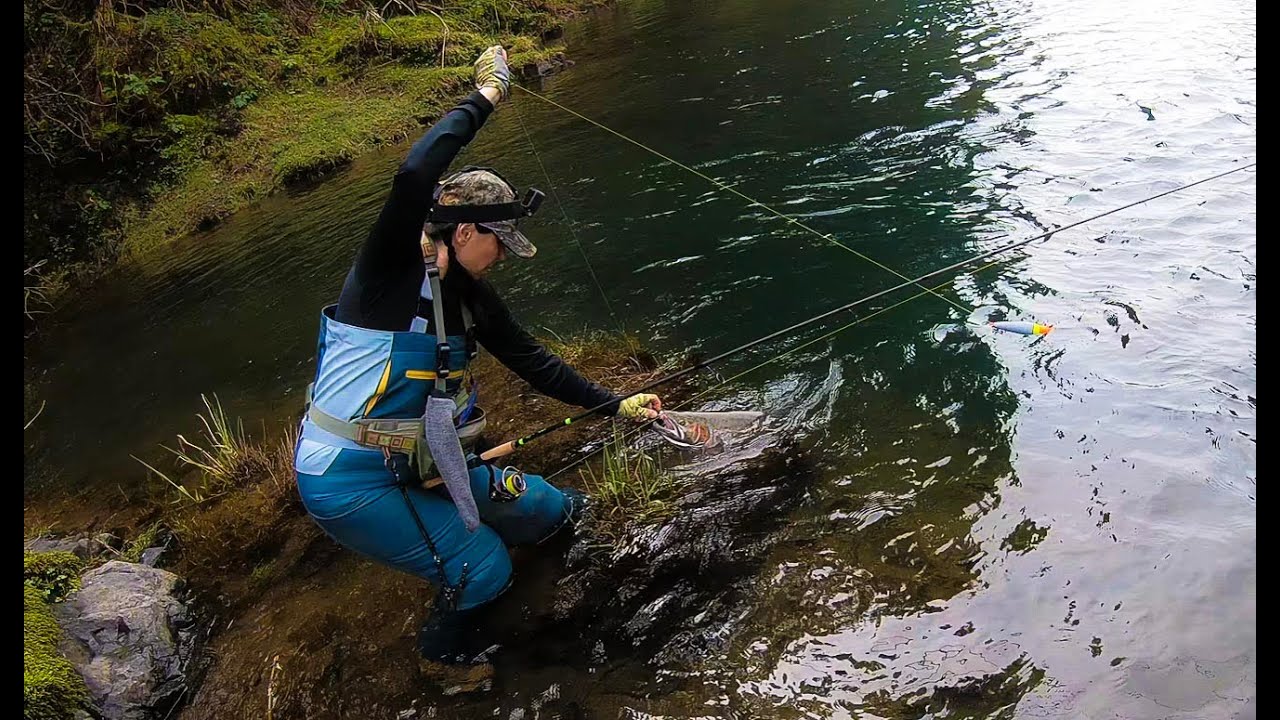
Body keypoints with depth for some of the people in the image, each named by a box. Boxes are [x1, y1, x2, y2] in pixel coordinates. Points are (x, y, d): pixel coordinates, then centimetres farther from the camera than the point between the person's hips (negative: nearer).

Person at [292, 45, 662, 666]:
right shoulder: (391, 269, -20)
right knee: (485, 571, -5)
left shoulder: (471, 297, 3)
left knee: (547, 510, 10)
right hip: (347, 481, -8)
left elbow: (533, 362, 7)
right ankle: (443, 650, 27)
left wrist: (618, 405, 4)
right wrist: (482, 100, -28)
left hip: (412, 464, 8)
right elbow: (414, 177, -38)